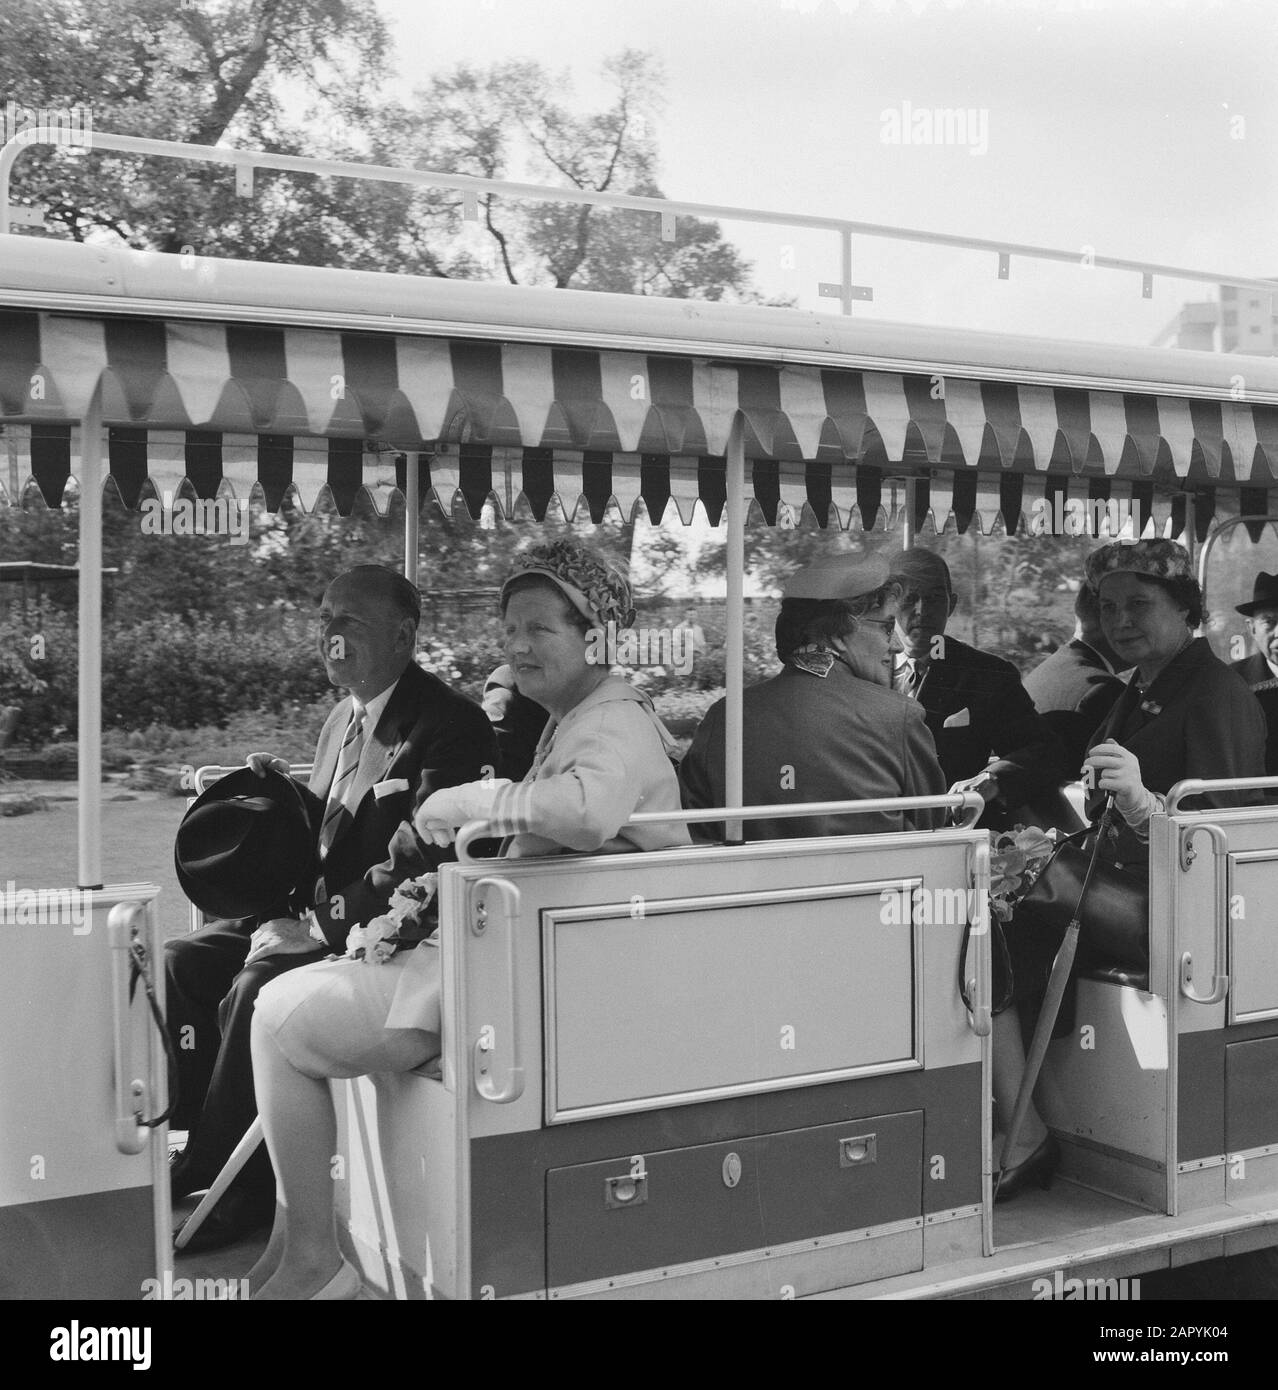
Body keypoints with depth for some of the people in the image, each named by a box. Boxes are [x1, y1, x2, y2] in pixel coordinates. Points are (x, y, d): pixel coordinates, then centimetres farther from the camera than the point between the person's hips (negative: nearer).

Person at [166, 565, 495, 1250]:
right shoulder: (341, 719, 16)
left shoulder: (450, 724, -14)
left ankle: (228, 1183, -10)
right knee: (180, 961, -4)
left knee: (254, 987, -26)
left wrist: (318, 921, -24)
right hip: (316, 913, 9)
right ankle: (207, 1136, 3)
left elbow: (413, 864, -22)